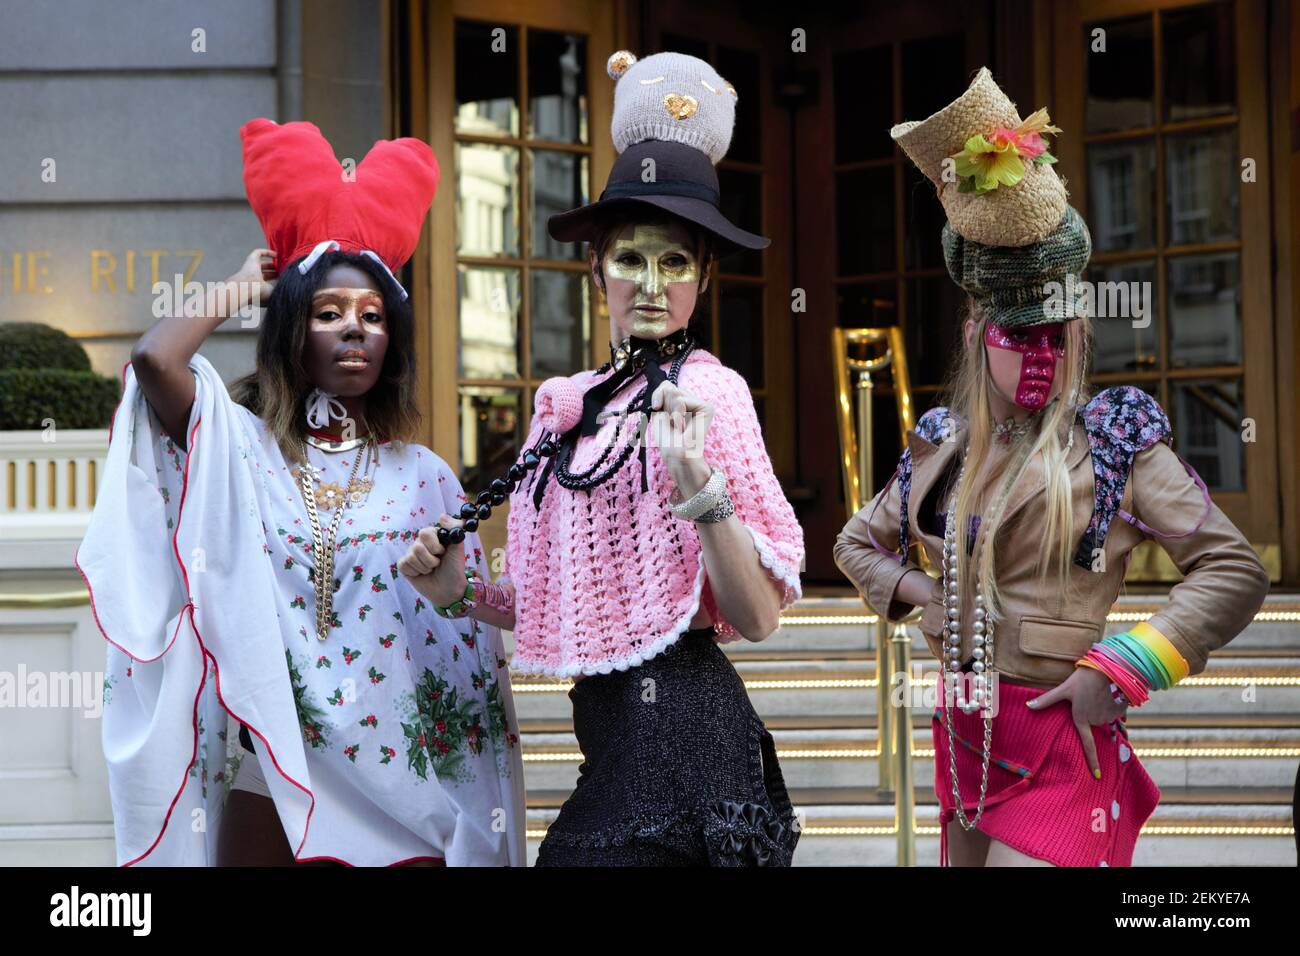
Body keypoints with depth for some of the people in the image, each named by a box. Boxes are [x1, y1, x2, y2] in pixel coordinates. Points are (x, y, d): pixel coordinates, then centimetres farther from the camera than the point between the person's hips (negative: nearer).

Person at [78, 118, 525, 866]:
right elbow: (155, 359, -19)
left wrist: (486, 827, 4)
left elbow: (467, 643, 6)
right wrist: (242, 288, 0)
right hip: (269, 784, -1)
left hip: (398, 789, 1)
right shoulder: (241, 449, 0)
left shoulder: (424, 479, 5)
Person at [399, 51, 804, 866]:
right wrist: (461, 590, 5)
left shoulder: (706, 392, -8)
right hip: (613, 726, 7)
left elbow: (758, 617, -15)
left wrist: (696, 484, -26)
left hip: (670, 729, -7)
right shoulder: (577, 402, 11)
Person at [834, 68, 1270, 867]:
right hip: (965, 735, 6)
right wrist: (924, 594, 4)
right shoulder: (943, 446, 8)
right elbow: (859, 542, 25)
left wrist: (1117, 672, -14)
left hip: (1059, 743, -6)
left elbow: (1236, 572, -9)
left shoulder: (1115, 442, -6)